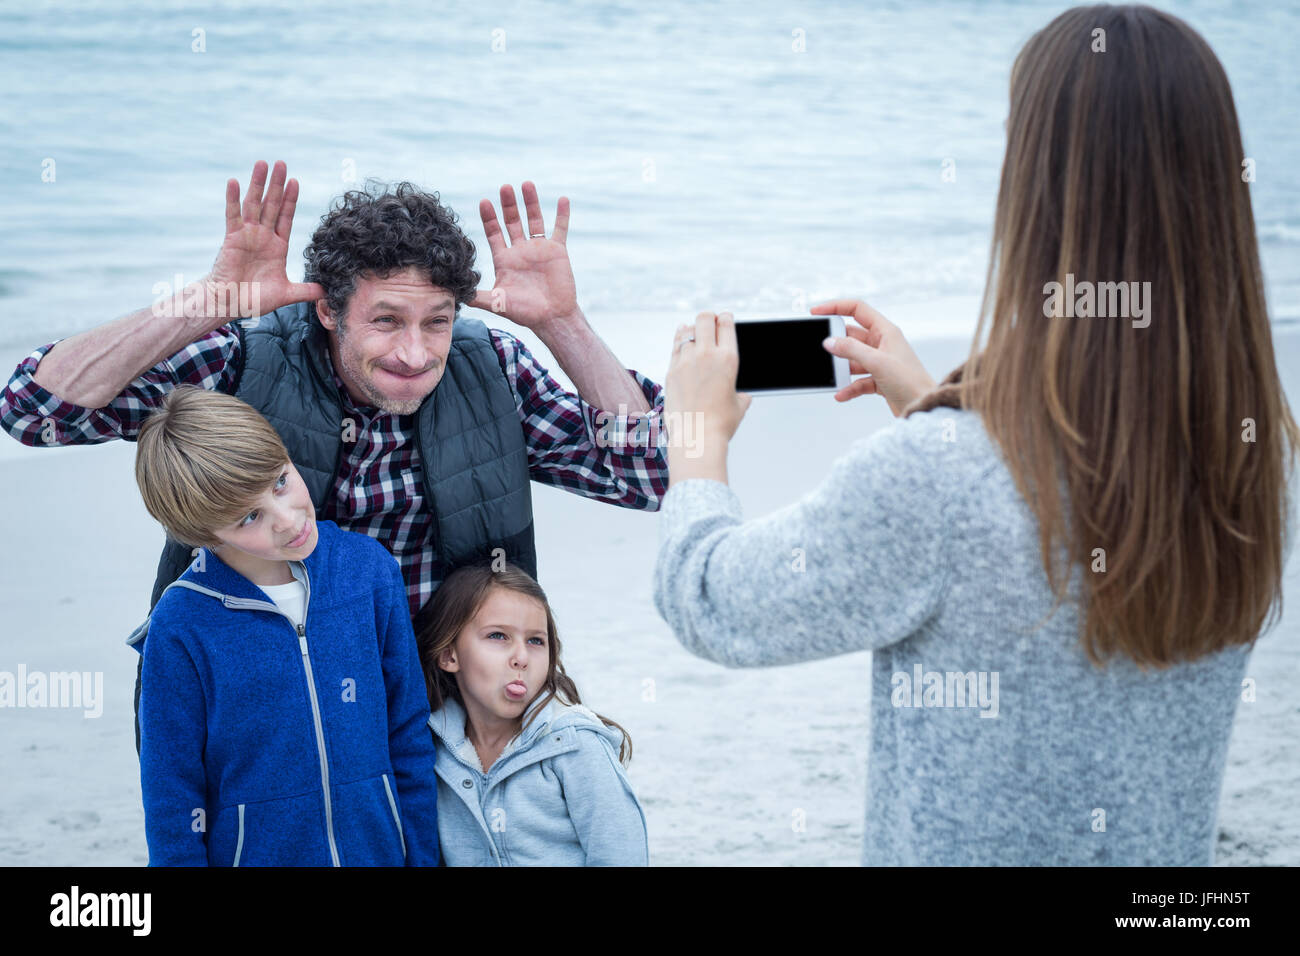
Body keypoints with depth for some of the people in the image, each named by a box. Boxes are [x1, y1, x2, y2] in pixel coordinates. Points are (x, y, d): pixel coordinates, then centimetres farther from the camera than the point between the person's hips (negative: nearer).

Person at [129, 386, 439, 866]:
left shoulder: (369, 567, -8)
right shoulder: (181, 626, -17)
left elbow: (409, 736, 0)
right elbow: (172, 796, -7)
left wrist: (424, 855, 3)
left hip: (378, 846, 2)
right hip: (254, 852, -2)